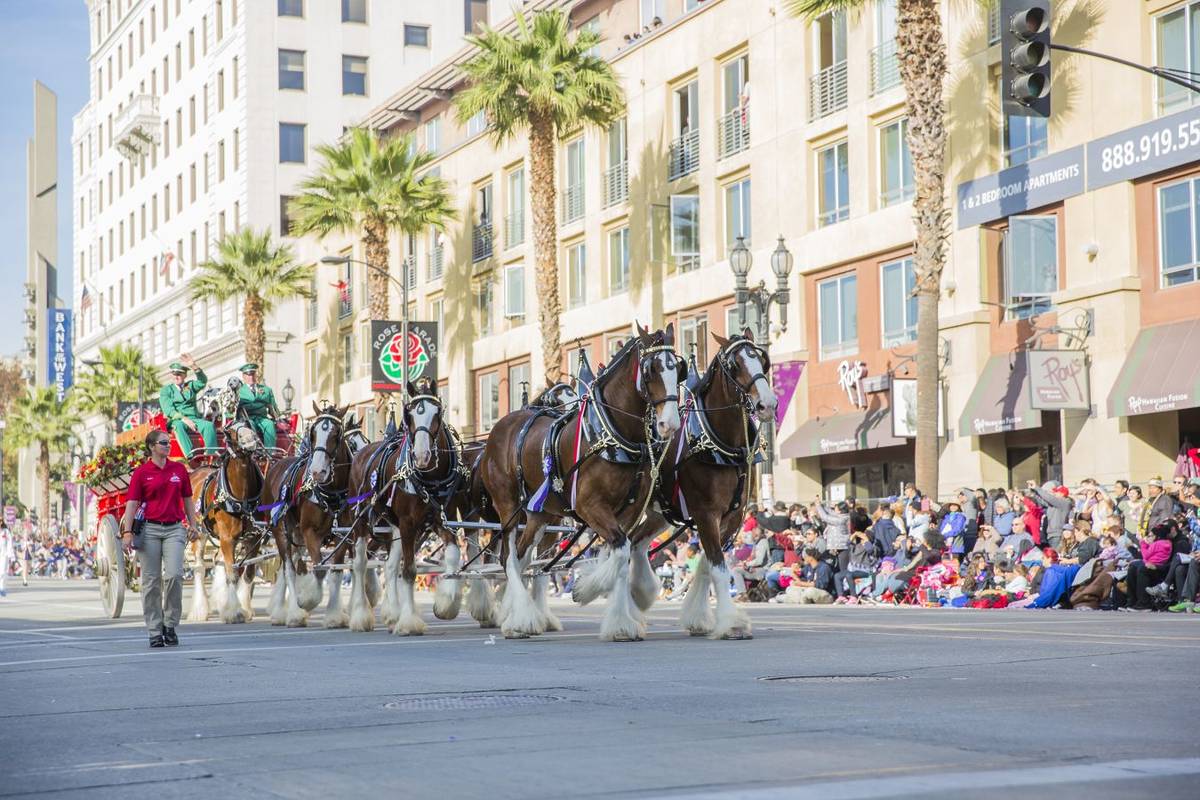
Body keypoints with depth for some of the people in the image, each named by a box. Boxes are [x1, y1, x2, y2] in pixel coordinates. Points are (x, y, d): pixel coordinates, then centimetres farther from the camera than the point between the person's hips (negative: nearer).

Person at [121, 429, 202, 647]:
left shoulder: (179, 469, 9)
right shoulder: (141, 473, 1)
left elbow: (187, 500, 16)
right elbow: (132, 503, -2)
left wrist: (193, 525, 10)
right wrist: (127, 531, -11)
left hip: (174, 529, 2)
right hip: (149, 529, -1)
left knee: (174, 575, -13)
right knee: (151, 580, 1)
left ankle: (170, 625, 3)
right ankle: (154, 631, 8)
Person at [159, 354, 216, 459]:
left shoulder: (191, 386, 19)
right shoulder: (166, 390, 12)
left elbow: (203, 381, -4)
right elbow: (168, 410, -3)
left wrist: (194, 366, -22)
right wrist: (183, 419, -19)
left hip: (194, 418, 3)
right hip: (176, 420, -3)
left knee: (209, 425, -29)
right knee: (178, 426, -38)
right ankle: (190, 456, -54)